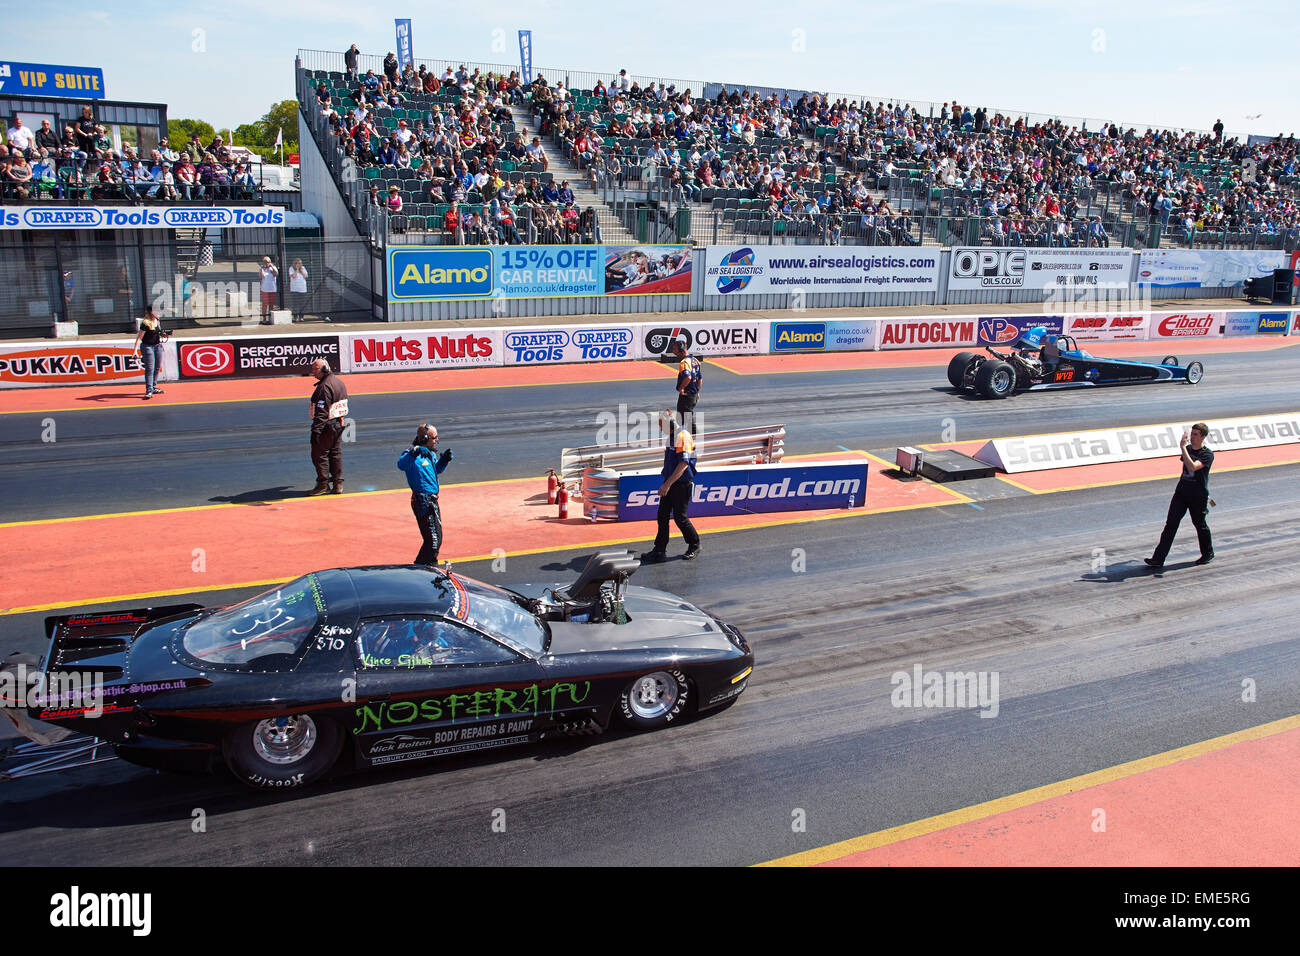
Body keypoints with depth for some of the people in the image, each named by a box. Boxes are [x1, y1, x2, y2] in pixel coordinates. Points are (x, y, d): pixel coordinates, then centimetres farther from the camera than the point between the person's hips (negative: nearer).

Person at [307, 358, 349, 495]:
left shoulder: (325, 386, -19)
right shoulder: (339, 381, 11)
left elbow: (322, 411, -24)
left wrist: (316, 430, -26)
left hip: (327, 426, -9)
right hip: (339, 424, 10)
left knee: (319, 454, 1)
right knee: (335, 453, 14)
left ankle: (323, 484, 6)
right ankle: (338, 484, 17)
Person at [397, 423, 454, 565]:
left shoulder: (429, 454, 10)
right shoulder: (414, 455, -18)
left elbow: (437, 469, 27)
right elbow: (401, 465, -39)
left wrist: (444, 459, 9)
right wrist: (414, 452, -52)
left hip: (432, 500, 10)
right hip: (423, 502, -10)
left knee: (437, 539, 21)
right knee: (433, 540, -7)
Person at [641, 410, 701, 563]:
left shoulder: (682, 436, -17)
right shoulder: (671, 437, 14)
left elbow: (683, 464, -24)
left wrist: (668, 484, -26)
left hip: (682, 485, -9)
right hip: (670, 484, 9)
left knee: (680, 517, -2)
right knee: (662, 515, 6)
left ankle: (694, 546, 17)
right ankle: (660, 550, 11)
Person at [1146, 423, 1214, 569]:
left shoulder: (1208, 454, -13)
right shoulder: (1188, 448, 7)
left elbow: (1192, 467, -31)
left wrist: (1183, 448, -30)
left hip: (1198, 496, -5)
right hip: (1181, 492, 5)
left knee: (1200, 524, 10)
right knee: (1171, 524, -4)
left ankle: (1208, 553, 35)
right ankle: (1158, 559, -8)